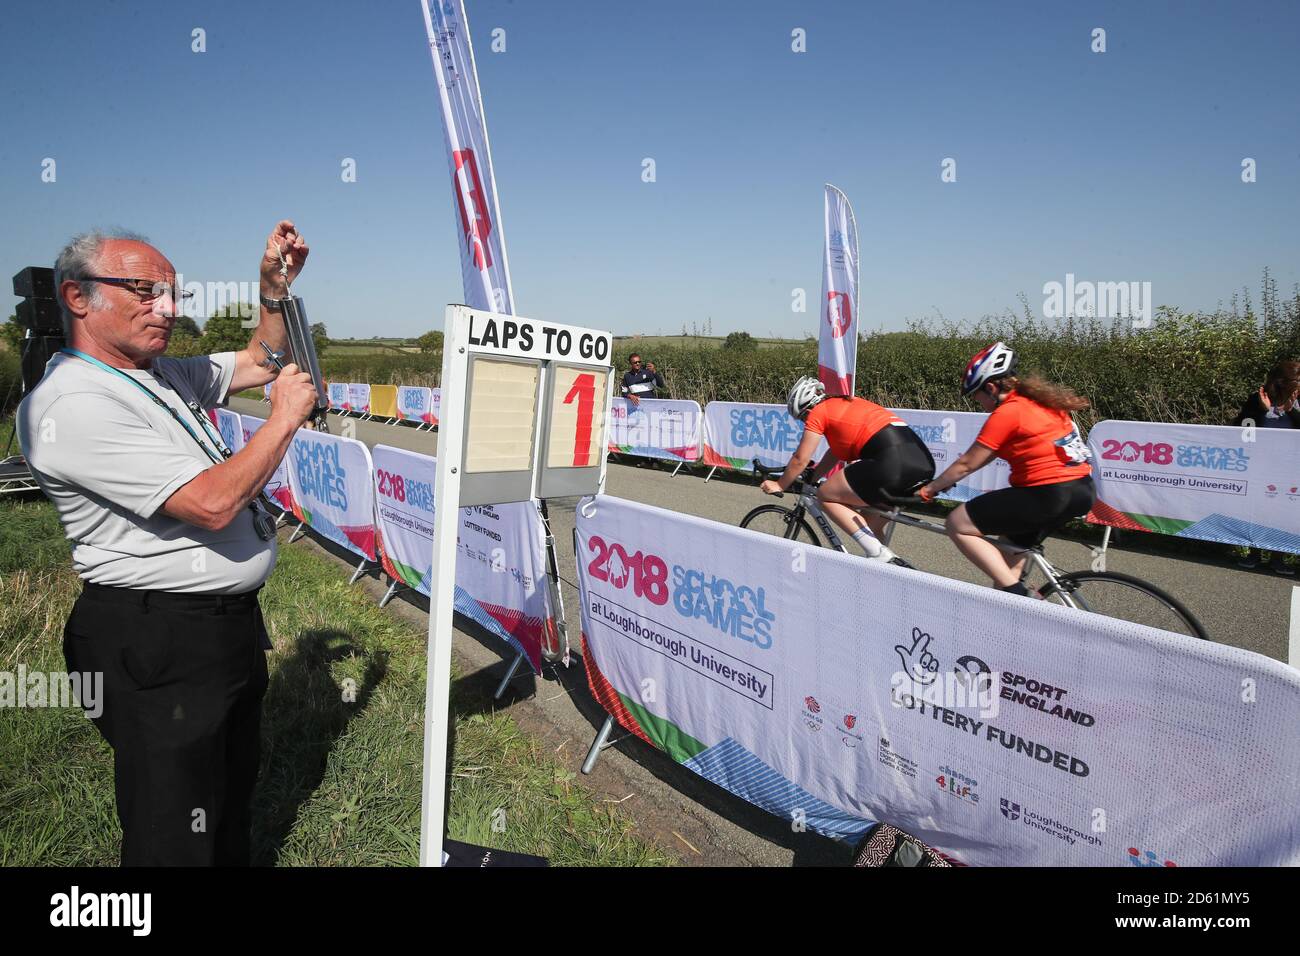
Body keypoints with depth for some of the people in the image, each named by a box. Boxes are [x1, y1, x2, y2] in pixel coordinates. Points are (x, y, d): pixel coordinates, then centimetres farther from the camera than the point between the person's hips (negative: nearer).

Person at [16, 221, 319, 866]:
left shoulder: (167, 377, 9)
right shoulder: (71, 405, -20)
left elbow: (259, 362, 24)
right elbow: (211, 503, -27)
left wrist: (275, 288, 7)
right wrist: (285, 419, -16)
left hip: (230, 620, 9)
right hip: (158, 643, -9)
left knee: (232, 804, 25)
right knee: (174, 840, 5)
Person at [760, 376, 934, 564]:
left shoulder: (818, 412, 6)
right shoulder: (846, 404, 30)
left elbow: (800, 460, 11)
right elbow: (836, 452, 38)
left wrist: (779, 485, 24)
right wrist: (811, 477, 45)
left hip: (893, 461, -9)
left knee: (826, 495, 6)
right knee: (871, 525, 23)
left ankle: (880, 555, -5)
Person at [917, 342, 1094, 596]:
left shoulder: (1007, 413, -11)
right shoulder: (1039, 400, 16)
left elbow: (967, 464, -6)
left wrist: (929, 489, 7)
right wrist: (945, 481, 23)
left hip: (1050, 494, -10)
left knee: (958, 524, -4)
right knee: (1012, 546, 28)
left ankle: (1016, 593, -7)